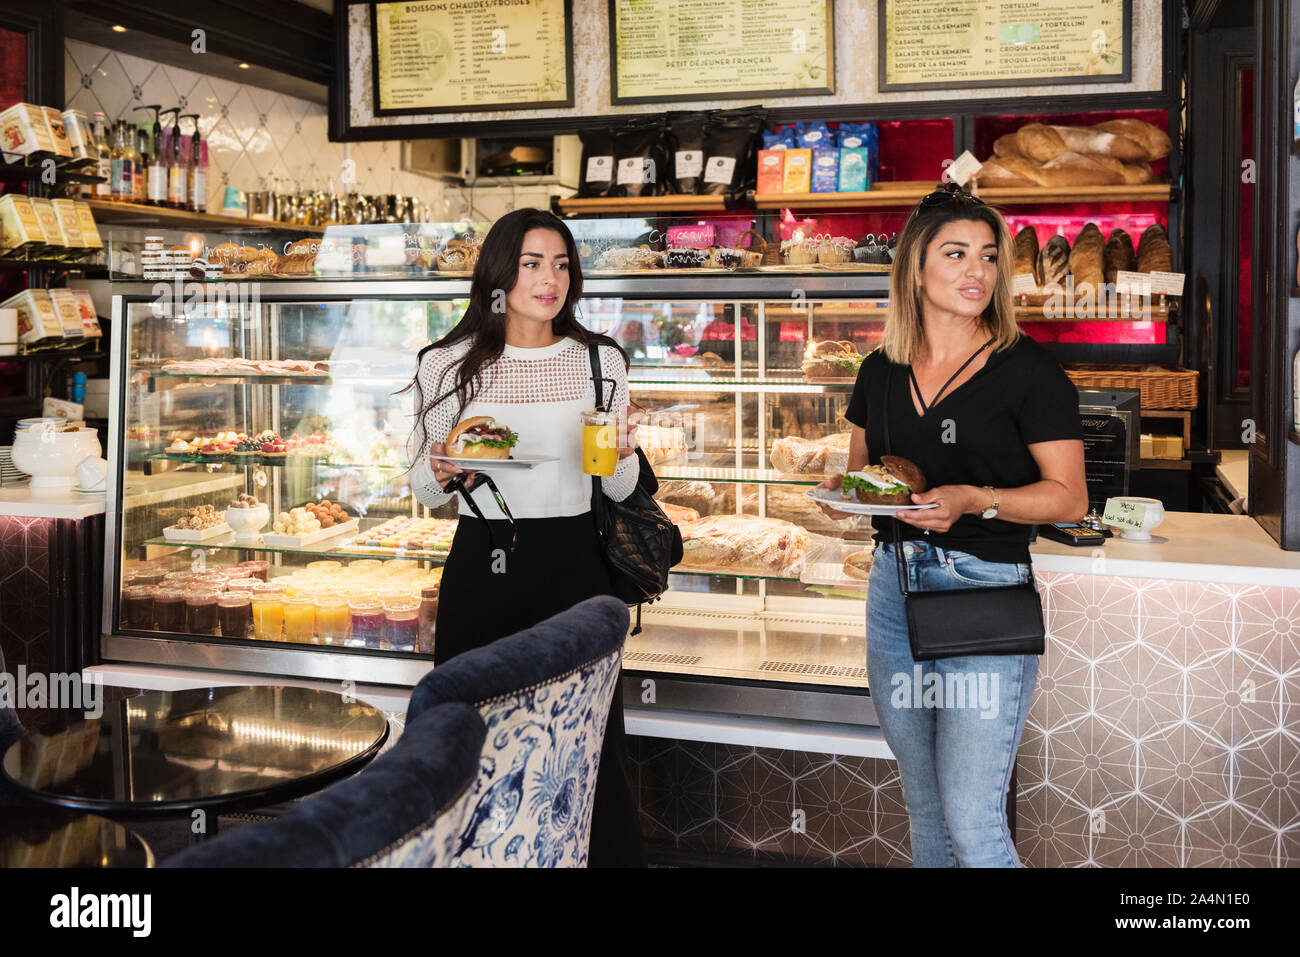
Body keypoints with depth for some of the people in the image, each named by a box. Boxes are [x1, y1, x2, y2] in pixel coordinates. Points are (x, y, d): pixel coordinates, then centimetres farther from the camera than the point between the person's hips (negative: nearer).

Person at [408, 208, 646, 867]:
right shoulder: (449, 364, 2)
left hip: (573, 564, 0)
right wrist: (441, 473, -13)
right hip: (480, 566, 0)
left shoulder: (601, 361, 4)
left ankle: (606, 855, 21)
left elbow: (621, 490, 9)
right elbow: (425, 491, 9)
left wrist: (619, 454, -12)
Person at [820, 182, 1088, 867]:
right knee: (924, 811, 17)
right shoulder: (881, 372, 9)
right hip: (893, 587, 5)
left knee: (973, 825, -7)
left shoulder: (1027, 371, -6)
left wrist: (974, 500, -22)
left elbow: (1068, 497, -7)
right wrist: (844, 491, -2)